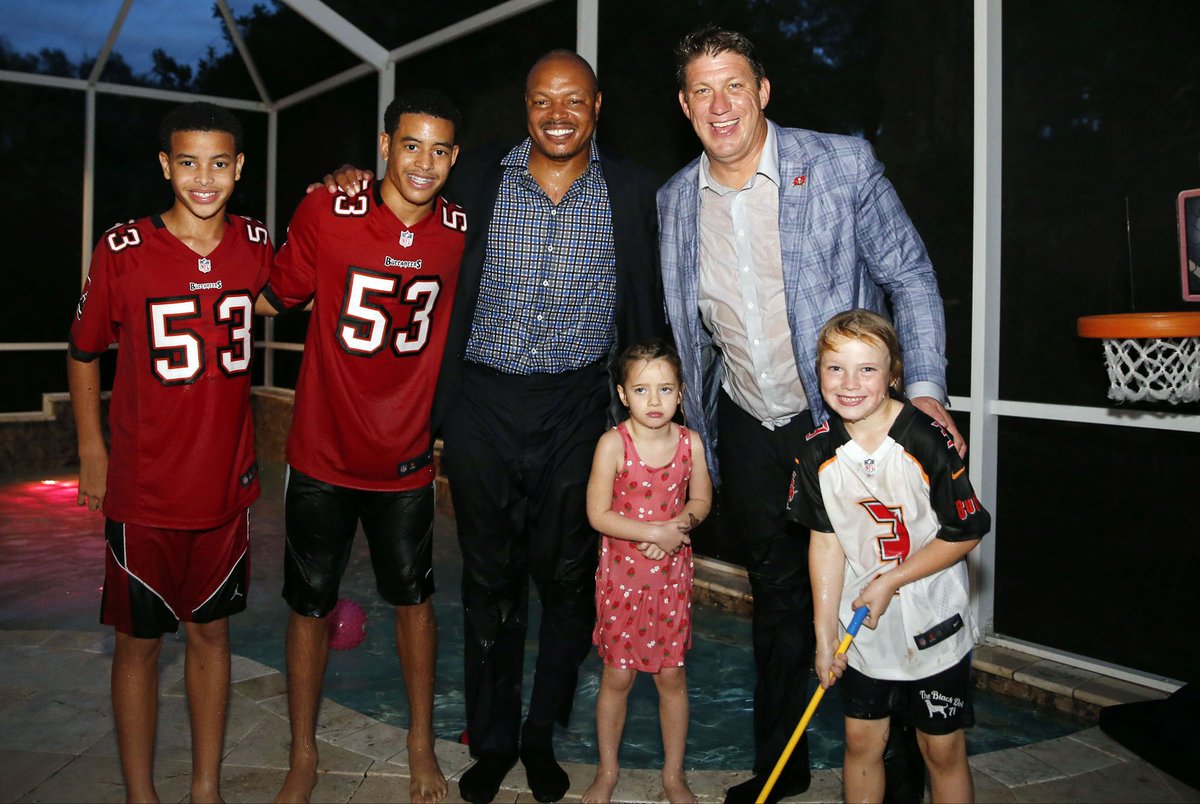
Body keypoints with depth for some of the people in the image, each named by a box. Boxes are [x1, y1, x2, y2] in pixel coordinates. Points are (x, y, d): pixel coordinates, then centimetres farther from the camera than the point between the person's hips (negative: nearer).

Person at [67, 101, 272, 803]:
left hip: (226, 483, 3)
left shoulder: (257, 244, -1)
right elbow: (83, 353, 2)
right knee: (139, 641, 8)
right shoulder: (123, 250, -10)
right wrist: (93, 452, 3)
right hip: (144, 489, -3)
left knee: (212, 630, 14)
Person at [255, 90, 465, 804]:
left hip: (407, 458, 2)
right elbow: (276, 297, 2)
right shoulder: (326, 215, -13)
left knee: (414, 596, 13)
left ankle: (422, 743, 34)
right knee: (310, 603, 10)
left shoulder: (462, 231, -6)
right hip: (323, 454, -1)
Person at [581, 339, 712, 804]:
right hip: (622, 574, -2)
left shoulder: (690, 442, -6)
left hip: (672, 574, 2)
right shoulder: (614, 443, -15)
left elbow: (701, 499, 6)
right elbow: (598, 514, -16)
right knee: (617, 677, 9)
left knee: (672, 676, 11)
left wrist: (680, 524, -15)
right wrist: (656, 533, -21)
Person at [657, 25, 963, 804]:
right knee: (777, 593, 15)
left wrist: (925, 388, -15)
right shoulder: (675, 200, 2)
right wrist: (691, 424, 11)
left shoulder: (842, 164, -10)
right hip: (747, 430, 4)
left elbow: (911, 277, -5)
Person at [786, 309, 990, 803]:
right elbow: (826, 541, -1)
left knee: (943, 749, 10)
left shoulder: (928, 442, -21)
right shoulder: (818, 454, -8)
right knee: (861, 741, 16)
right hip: (862, 625, 3)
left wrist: (891, 581, -15)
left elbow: (965, 534, -13)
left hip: (933, 623, -3)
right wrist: (825, 633, -1)